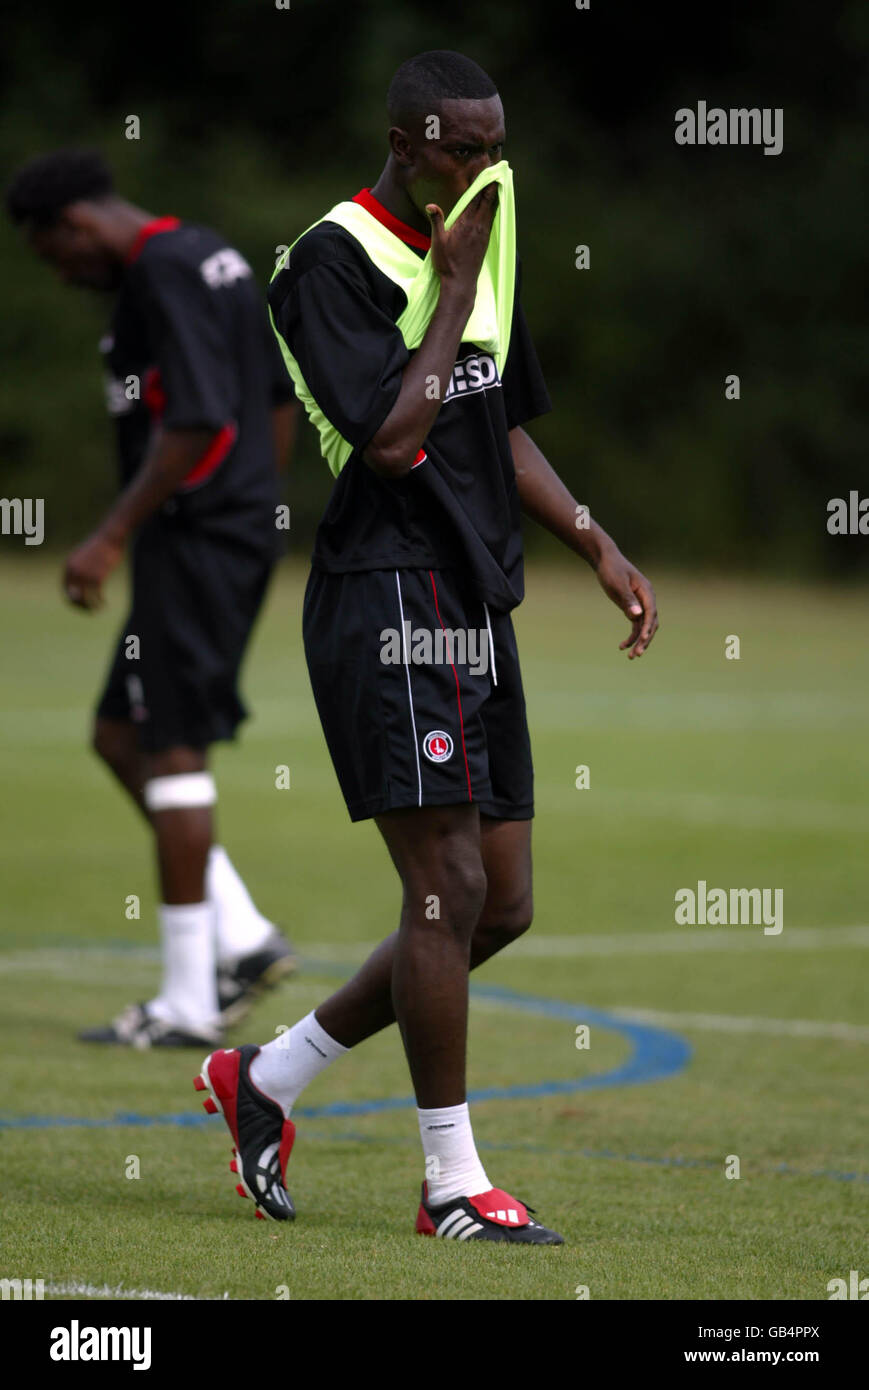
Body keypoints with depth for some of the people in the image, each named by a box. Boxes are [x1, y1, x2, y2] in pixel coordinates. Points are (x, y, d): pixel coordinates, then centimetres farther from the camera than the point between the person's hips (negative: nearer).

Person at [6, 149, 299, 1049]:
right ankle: (241, 939, 11)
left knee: (170, 750, -6)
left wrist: (112, 537, -19)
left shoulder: (164, 274, -15)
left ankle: (187, 1003, -3)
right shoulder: (211, 259, 16)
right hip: (238, 533, 10)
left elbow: (195, 422, -23)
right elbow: (279, 402, 21)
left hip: (194, 538, -10)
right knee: (122, 737, 14)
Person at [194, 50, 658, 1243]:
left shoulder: (484, 246, 16)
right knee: (450, 888, -11)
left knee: (502, 904, 9)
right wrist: (455, 293, -15)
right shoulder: (337, 260, -11)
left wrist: (595, 543, 16)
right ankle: (454, 1184, -3)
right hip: (388, 598, -9)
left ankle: (265, 1078, 21)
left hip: (474, 605, 9)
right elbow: (391, 437, -19)